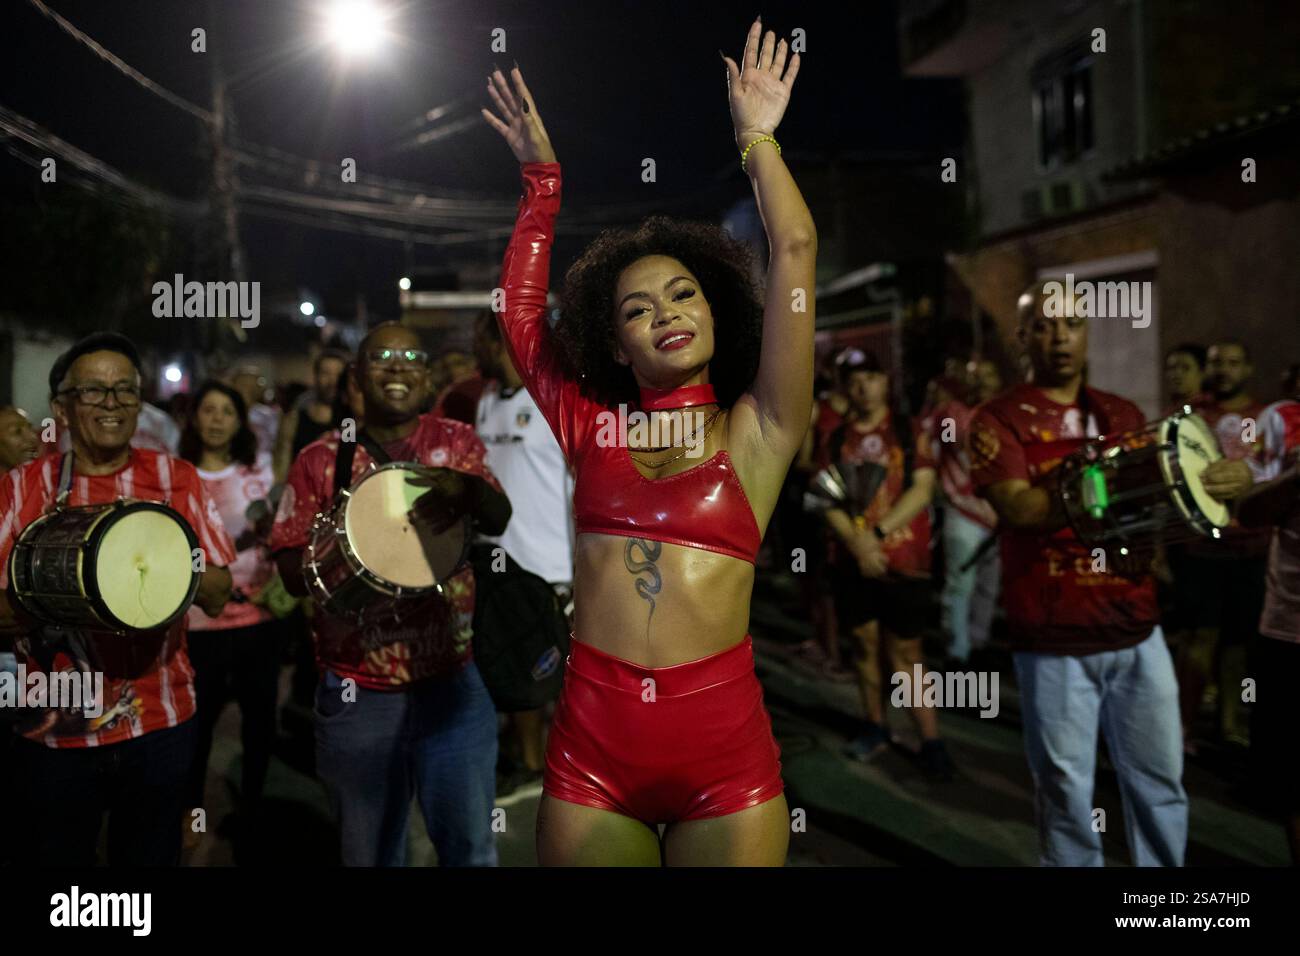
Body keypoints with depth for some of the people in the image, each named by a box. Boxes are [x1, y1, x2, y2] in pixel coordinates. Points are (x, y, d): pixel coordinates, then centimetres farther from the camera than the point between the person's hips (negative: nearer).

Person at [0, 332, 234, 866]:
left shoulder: (175, 479, 0)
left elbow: (217, 596, -1)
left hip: (160, 726, 1)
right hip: (54, 732, 0)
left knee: (151, 856, 15)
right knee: (54, 856, 15)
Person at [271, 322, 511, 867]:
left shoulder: (457, 442, 3)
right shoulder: (321, 460, 1)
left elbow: (499, 519, -12)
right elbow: (292, 573, -1)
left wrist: (463, 489, -35)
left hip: (453, 684, 0)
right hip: (358, 693, 0)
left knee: (472, 849, 9)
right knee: (369, 852, 15)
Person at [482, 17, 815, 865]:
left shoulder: (755, 431, 2)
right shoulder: (590, 427, 8)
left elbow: (796, 249, -1)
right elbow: (519, 313, 14)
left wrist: (758, 139, 8)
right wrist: (542, 177, 17)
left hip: (725, 746, -1)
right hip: (590, 744, 2)